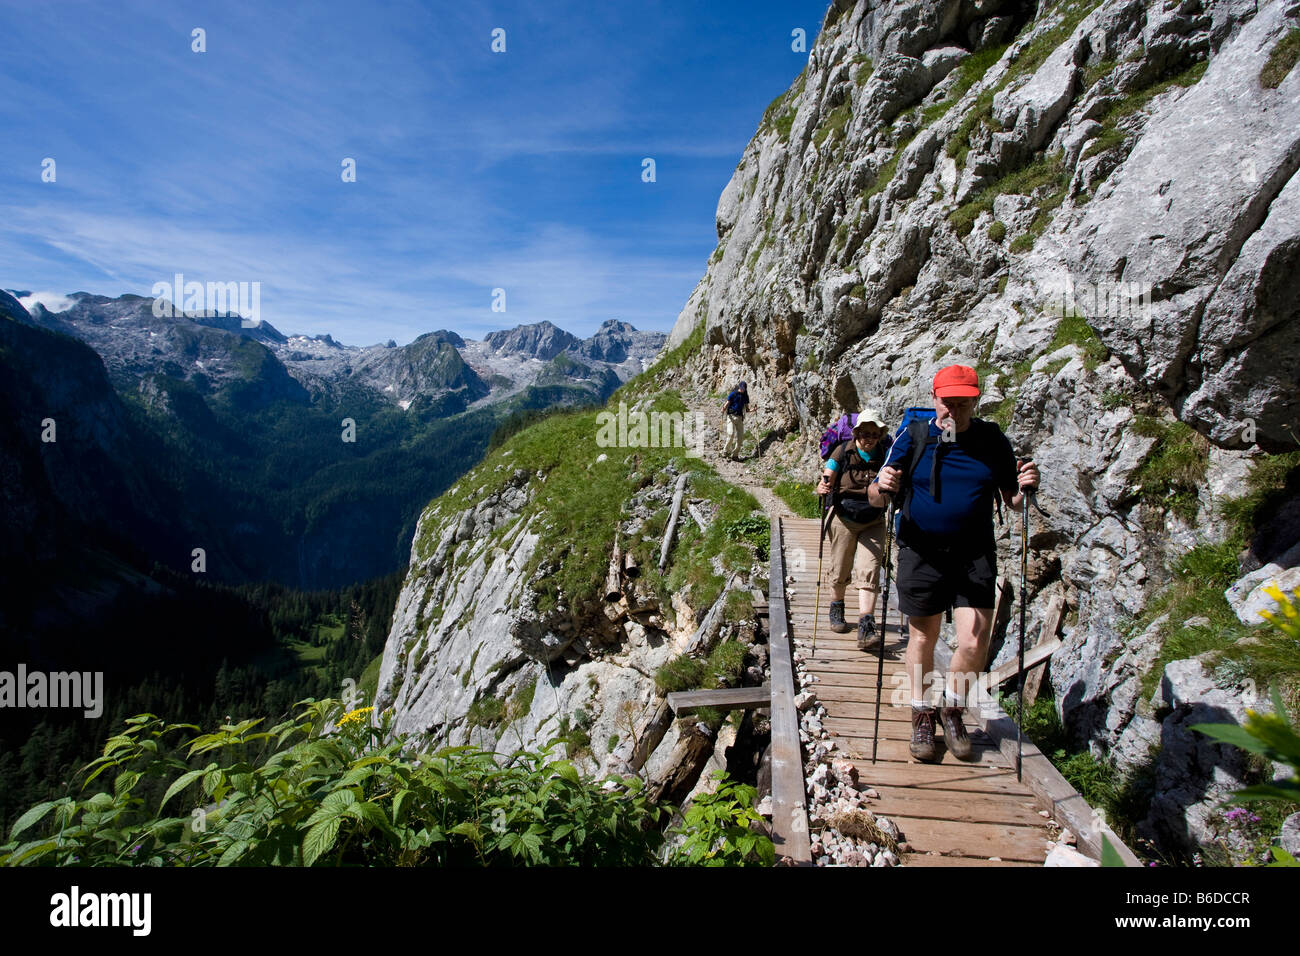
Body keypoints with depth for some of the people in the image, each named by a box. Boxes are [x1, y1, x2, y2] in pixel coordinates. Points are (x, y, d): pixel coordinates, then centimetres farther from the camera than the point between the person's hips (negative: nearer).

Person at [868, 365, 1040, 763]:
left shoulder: (992, 440, 2)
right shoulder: (912, 438, -3)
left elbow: (1012, 499, 9)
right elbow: (876, 497, -2)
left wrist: (1025, 487, -12)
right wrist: (882, 488, -25)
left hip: (974, 555, 1)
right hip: (921, 554, -1)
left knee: (975, 643, -6)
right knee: (923, 638, 9)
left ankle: (952, 709, 23)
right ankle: (922, 715, 30)